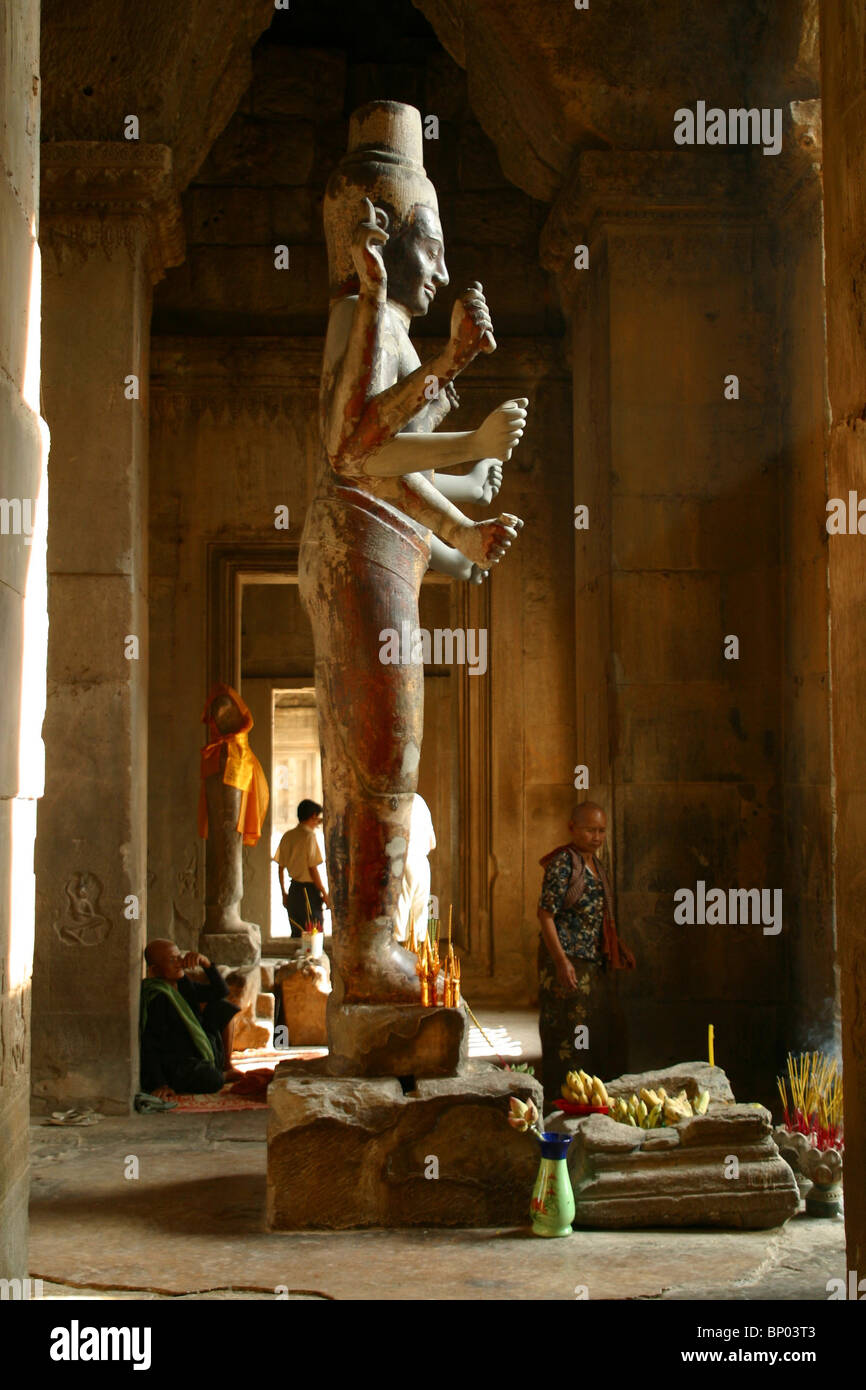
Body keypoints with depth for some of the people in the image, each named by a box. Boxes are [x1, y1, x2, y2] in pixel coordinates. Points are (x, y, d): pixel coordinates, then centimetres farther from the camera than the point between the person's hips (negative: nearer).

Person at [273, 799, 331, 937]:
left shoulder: (287, 836, 8)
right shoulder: (309, 836, -12)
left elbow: (281, 868, 11)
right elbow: (313, 869, -15)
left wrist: (284, 894, 19)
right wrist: (325, 894, -8)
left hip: (293, 889, 7)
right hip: (309, 890, -7)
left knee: (296, 933, 12)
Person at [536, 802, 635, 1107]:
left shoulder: (595, 864, 13)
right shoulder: (562, 863, -13)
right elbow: (545, 913, -18)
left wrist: (619, 947, 18)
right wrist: (561, 959, -25)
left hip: (596, 962, 9)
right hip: (568, 961, -9)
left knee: (603, 1031, 13)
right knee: (568, 1029, -5)